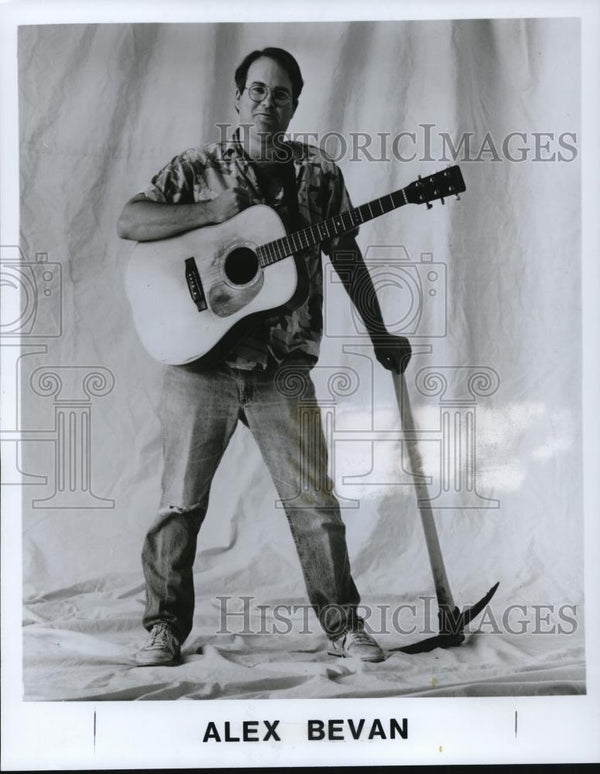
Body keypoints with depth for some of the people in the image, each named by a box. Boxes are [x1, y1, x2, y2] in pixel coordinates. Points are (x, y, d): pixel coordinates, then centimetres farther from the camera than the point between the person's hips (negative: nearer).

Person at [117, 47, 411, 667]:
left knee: (314, 502, 2)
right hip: (200, 359, -1)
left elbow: (347, 258, 15)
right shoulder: (198, 168, 5)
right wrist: (211, 211, -16)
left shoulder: (317, 172, 10)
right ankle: (165, 627, 17)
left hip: (283, 366, 1)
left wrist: (377, 335, 15)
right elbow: (128, 222, -6)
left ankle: (343, 624, 16)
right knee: (181, 502, 3)